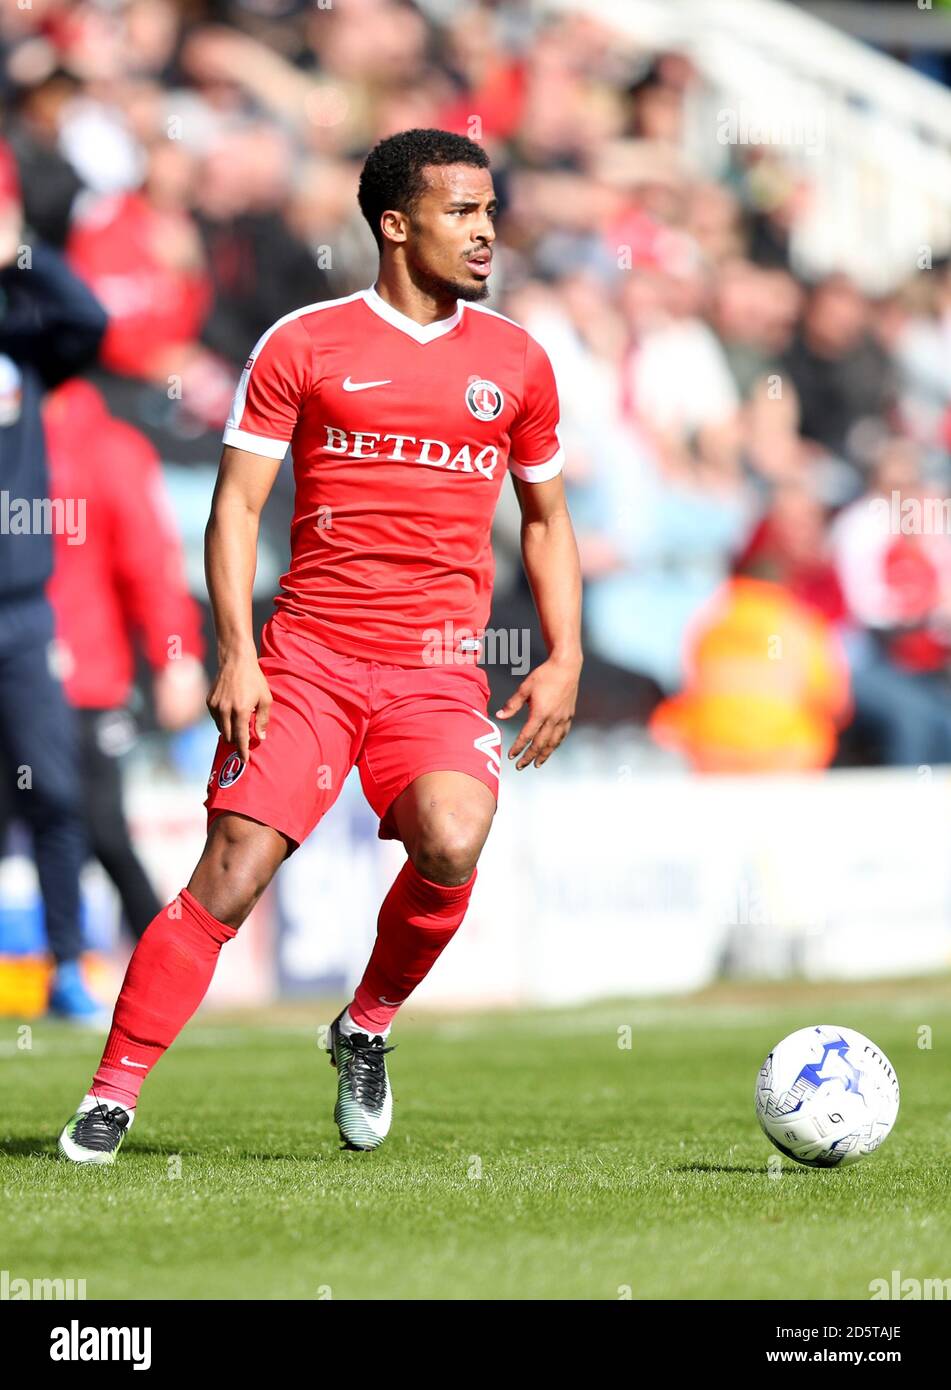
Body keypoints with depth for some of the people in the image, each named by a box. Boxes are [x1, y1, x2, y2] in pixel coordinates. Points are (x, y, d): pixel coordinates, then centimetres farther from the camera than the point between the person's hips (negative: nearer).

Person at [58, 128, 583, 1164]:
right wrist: (236, 653, -8)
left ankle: (366, 1030, 2)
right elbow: (237, 504, 3)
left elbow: (546, 520, 23)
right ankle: (112, 1096, -3)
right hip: (306, 653, -2)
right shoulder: (303, 345, 4)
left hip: (439, 671, 2)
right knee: (230, 875, -12)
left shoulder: (515, 361, 13)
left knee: (451, 847, -25)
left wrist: (563, 659, 11)